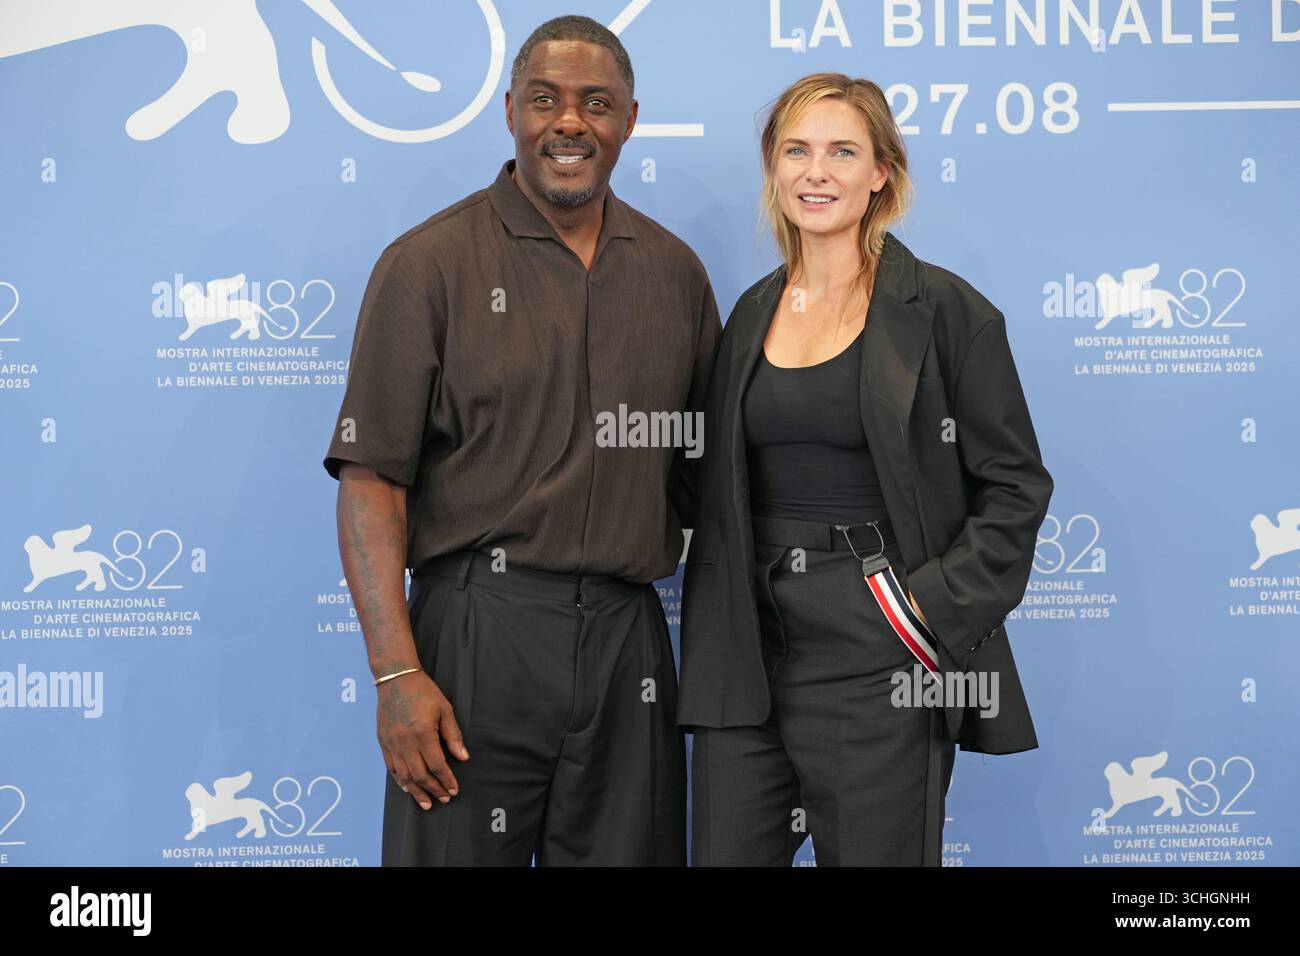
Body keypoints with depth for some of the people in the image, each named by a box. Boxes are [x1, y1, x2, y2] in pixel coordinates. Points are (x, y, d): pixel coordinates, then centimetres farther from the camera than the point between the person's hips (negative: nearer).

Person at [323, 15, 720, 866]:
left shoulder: (675, 271, 10)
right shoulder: (430, 264, -3)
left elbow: (703, 471, 16)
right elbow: (372, 478, -7)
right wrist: (397, 674, -14)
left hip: (628, 641, 4)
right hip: (477, 637, -4)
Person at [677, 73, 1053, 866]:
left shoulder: (943, 309, -4)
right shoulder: (753, 314, 12)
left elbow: (1015, 486, -3)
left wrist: (935, 607, -13)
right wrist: (711, 648, 8)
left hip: (879, 654, -5)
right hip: (749, 653, 5)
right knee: (724, 852, 7)